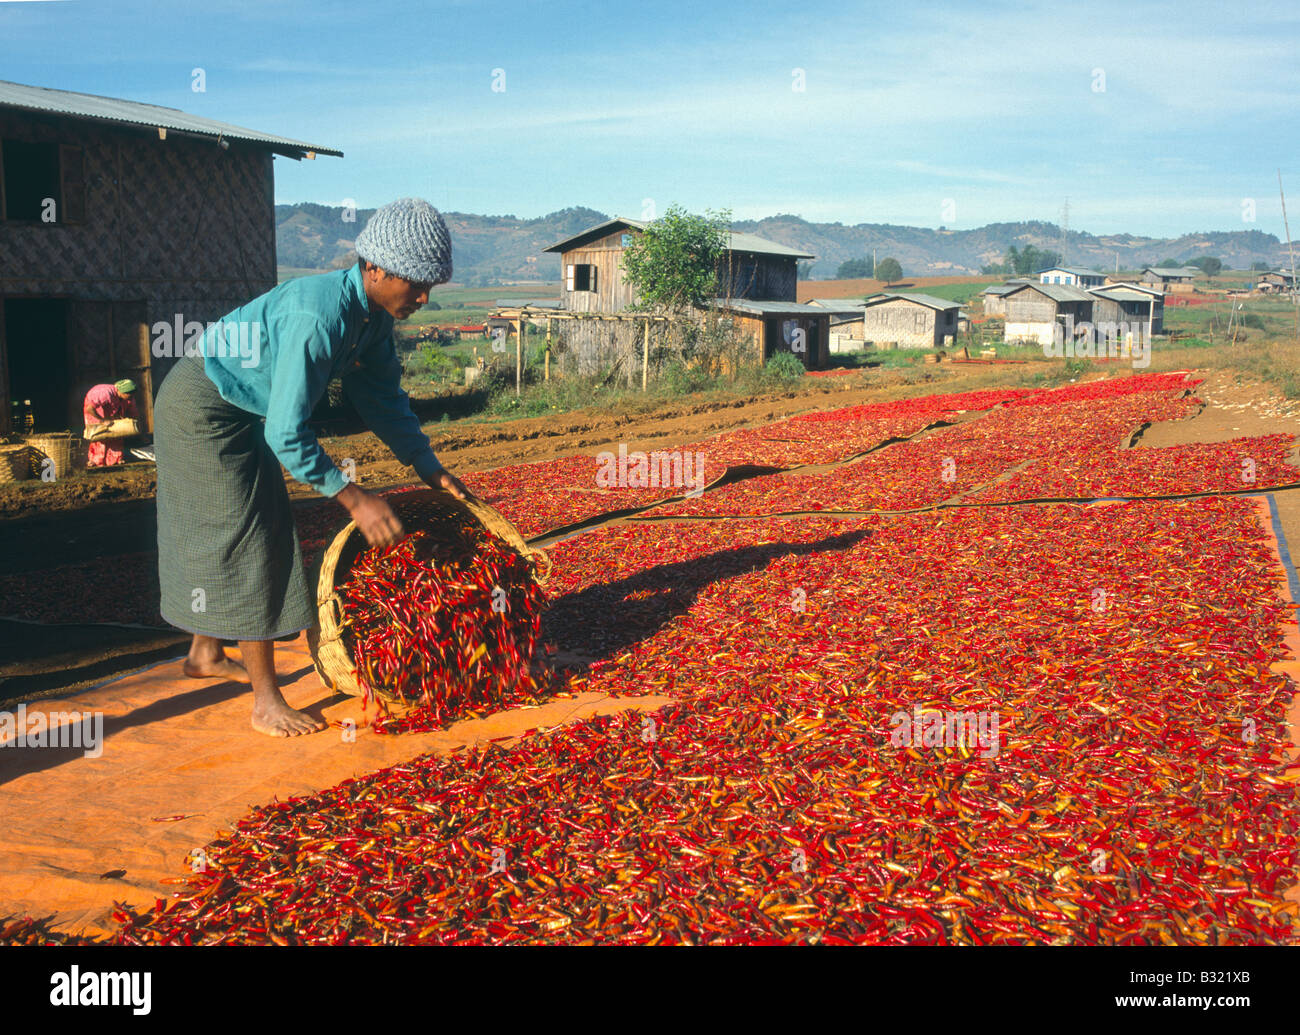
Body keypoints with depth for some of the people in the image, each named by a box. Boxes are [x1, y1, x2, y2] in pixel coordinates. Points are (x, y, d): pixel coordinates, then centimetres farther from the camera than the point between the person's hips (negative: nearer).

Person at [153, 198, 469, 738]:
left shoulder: (373, 316, -6)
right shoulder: (317, 315, -35)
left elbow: (384, 399, 5)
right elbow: (287, 435, -34)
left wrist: (430, 468, -1)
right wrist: (355, 498, -31)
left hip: (241, 411, 10)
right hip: (199, 408, -9)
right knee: (243, 540, -9)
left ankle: (205, 653, 38)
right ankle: (266, 703, -2)